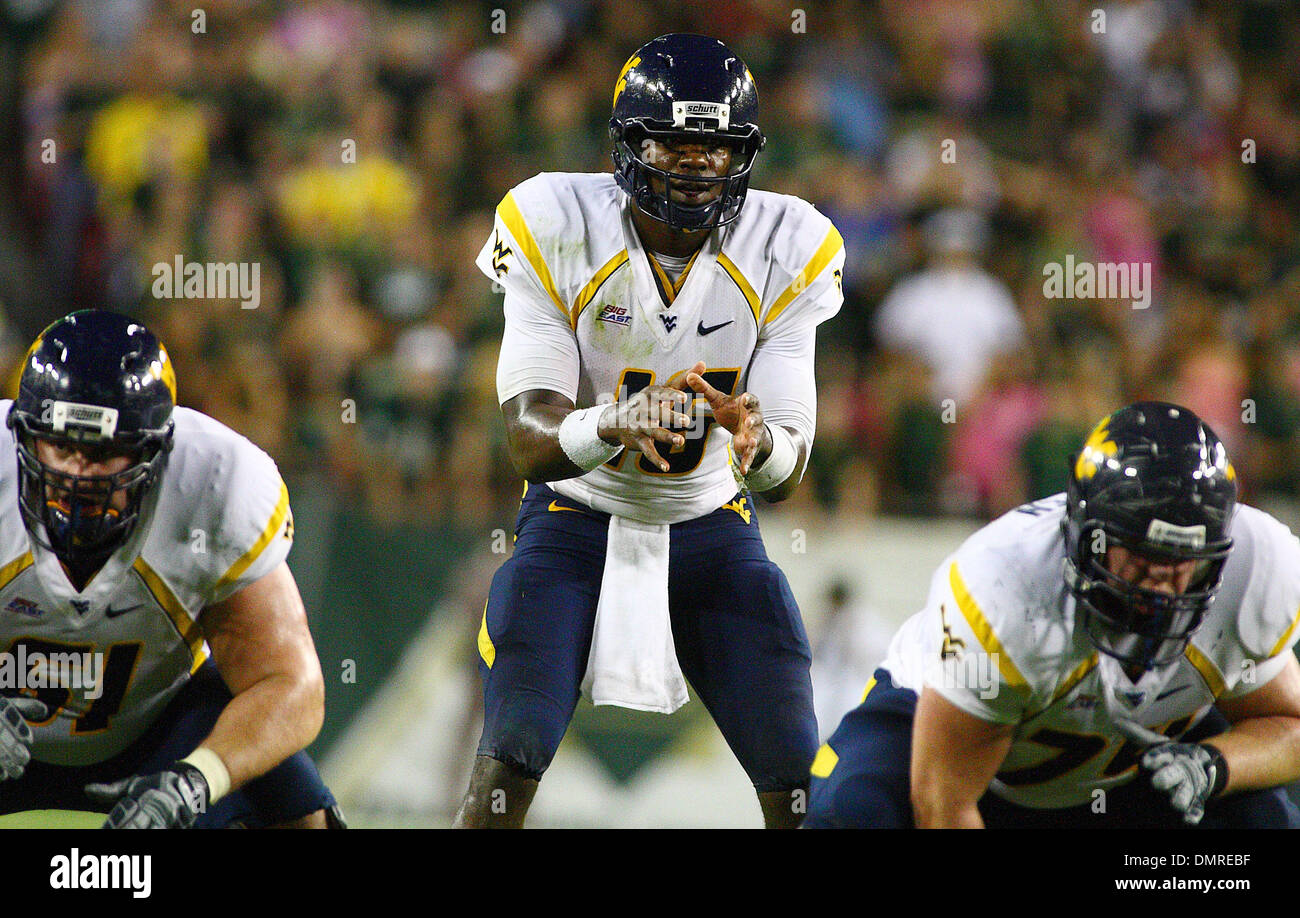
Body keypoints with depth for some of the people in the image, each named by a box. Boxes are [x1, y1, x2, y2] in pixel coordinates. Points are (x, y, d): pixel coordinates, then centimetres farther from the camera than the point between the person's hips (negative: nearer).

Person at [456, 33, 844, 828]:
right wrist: (612, 424, -46)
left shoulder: (786, 250, -12)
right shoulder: (557, 232, -18)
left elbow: (788, 473, -15)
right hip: (578, 519, -2)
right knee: (507, 772, -18)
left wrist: (758, 442, -41)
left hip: (711, 525, 2)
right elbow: (531, 446, -23)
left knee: (799, 784, -8)